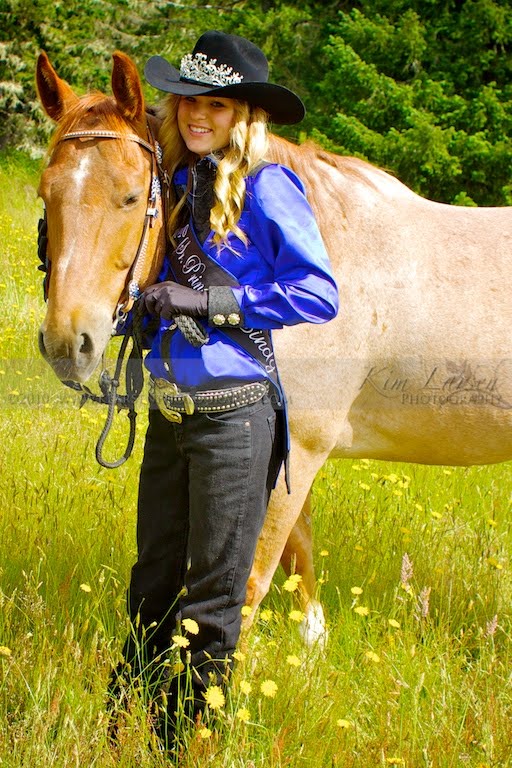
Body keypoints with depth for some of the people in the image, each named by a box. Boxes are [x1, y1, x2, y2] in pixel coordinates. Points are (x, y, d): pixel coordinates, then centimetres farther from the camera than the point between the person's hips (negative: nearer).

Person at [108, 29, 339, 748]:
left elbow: (319, 295, -14)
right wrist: (145, 300, 3)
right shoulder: (174, 181, 10)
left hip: (233, 415, -6)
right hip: (167, 411, 7)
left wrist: (212, 300, -18)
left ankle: (187, 738, 17)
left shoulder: (267, 188, -9)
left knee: (213, 594, 5)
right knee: (153, 580, 15)